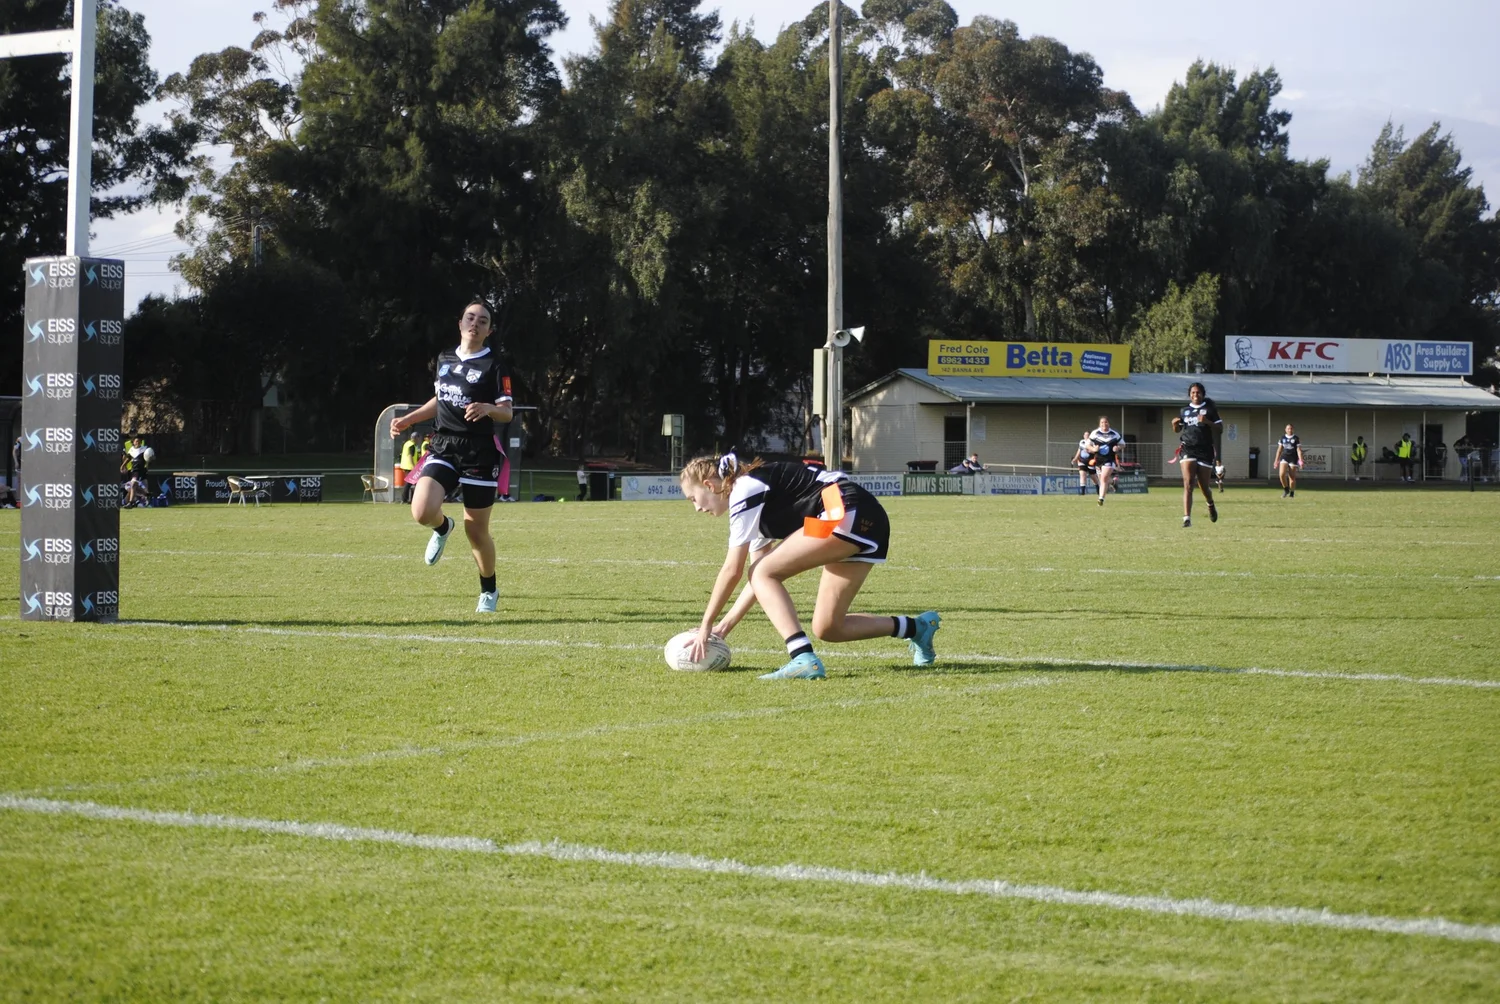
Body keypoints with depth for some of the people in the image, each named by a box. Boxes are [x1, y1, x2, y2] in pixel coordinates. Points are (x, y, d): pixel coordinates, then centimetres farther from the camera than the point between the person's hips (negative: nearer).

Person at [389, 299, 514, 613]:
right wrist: (408, 420, 20)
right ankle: (442, 527, 19)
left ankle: (489, 591, 26)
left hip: (479, 454, -4)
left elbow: (507, 412, -8)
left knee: (476, 531, 1)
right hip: (443, 448, 4)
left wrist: (487, 408, -29)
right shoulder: (445, 359, 11)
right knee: (422, 512, -19)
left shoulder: (494, 366, -4)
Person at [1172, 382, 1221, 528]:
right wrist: (1175, 424, -3)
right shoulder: (1184, 410, 10)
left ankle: (1211, 505, 43)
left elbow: (1220, 430, -2)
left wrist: (1207, 422, -19)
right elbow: (1177, 430, 21)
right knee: (1187, 484, -15)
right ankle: (1187, 518, -19)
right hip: (1188, 450, 1)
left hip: (1206, 451, -1)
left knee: (1204, 486, 10)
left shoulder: (1210, 409, 1)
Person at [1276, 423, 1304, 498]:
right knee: (1281, 474, -16)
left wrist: (1301, 461, -11)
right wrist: (1276, 461, 12)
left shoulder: (1296, 439, 0)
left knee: (1292, 477, 0)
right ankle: (1286, 489, 6)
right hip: (1284, 458, 2)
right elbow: (1279, 450, 13)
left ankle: (1292, 493, 15)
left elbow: (1299, 450, -4)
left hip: (1293, 459, -2)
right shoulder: (1282, 438, 9)